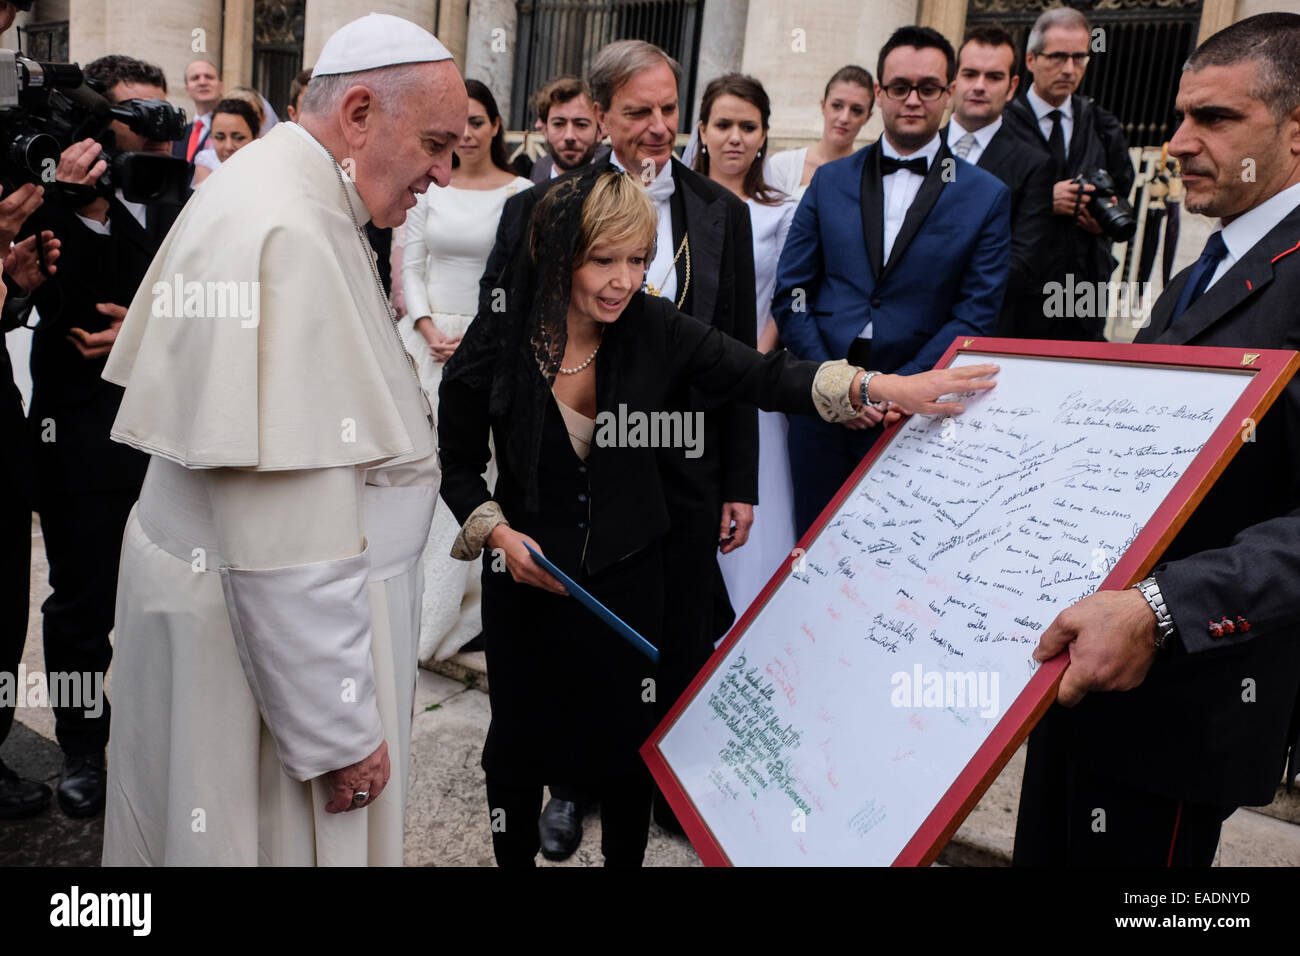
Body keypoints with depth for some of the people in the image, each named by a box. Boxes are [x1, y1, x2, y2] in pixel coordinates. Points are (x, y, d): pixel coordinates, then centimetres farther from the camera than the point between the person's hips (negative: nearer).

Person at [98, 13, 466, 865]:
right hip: (266, 636, -9)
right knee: (289, 831, 7)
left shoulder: (272, 196, 8)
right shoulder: (287, 237, -24)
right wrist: (340, 732, -21)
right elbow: (287, 543, -27)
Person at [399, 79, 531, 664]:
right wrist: (427, 327, -4)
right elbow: (412, 264, 11)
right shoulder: (429, 189, 10)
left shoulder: (522, 194, -1)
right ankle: (417, 597, 18)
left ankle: (458, 605, 6)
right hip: (430, 339, 4)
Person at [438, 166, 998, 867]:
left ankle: (625, 857, 42)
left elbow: (762, 377, -17)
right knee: (520, 741, 17)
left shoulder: (653, 328, -13)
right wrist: (497, 532, -19)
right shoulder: (493, 347, -15)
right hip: (527, 577, -1)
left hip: (629, 578, 1)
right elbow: (459, 467, -3)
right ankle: (513, 855, 44)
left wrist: (884, 387, -28)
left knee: (629, 742, 14)